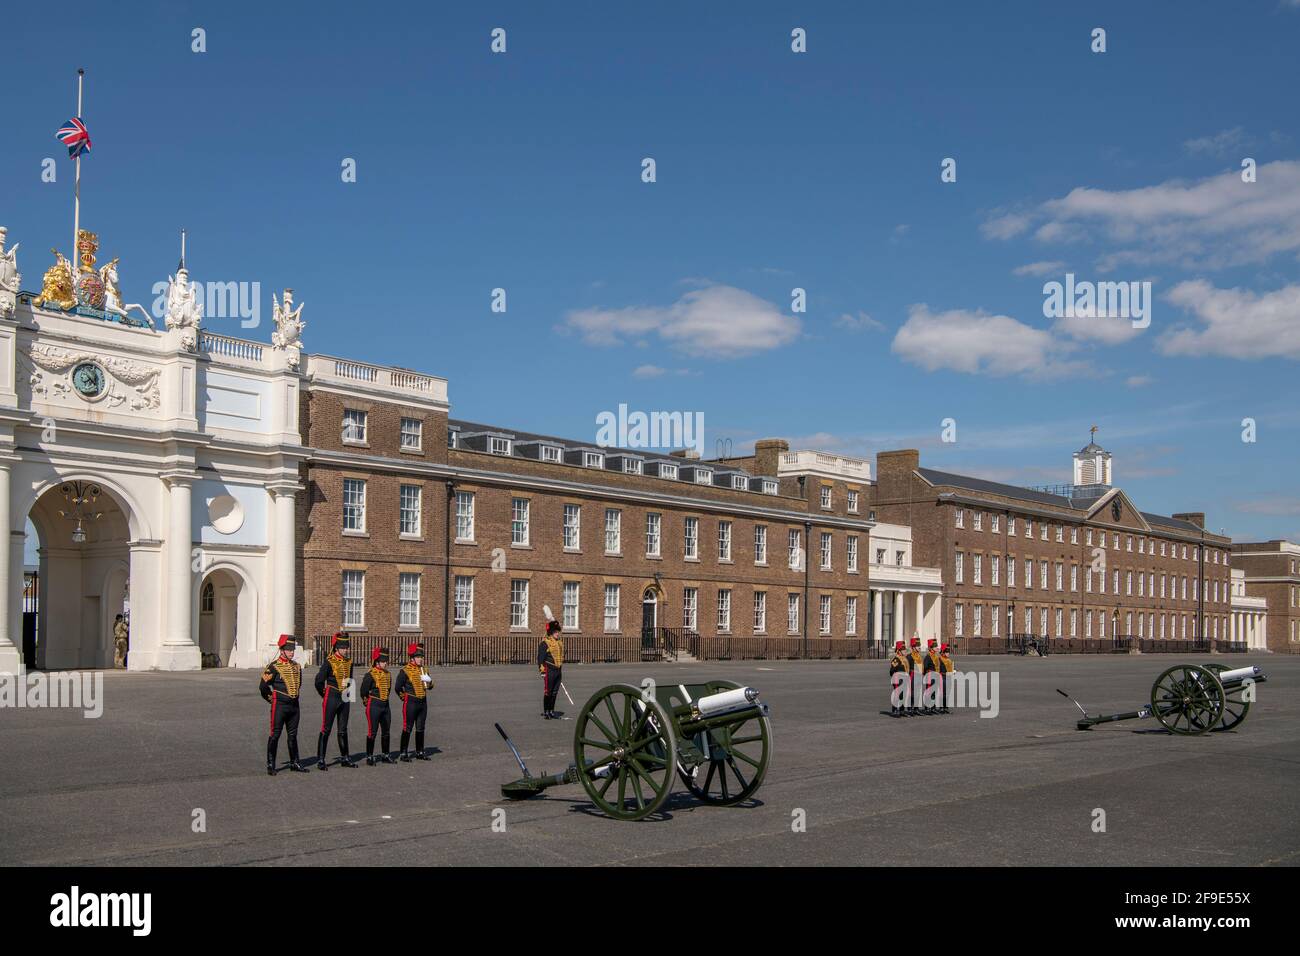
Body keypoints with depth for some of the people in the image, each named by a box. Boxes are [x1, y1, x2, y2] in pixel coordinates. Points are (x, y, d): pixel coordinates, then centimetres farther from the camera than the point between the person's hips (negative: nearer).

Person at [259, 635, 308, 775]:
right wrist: (271, 699, 4)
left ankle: (294, 763, 20)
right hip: (279, 706, -6)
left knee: (293, 735, 12)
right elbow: (263, 686, -6)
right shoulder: (274, 667, -11)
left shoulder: (296, 666, 9)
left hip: (294, 705, 6)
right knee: (275, 735, -2)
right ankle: (270, 765, 5)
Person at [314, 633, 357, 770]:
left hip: (345, 699, 6)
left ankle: (344, 758, 21)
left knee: (343, 730, 13)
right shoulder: (329, 662, -12)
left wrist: (347, 685, 13)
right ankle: (321, 760, -1)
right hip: (331, 698, -6)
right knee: (326, 729, -4)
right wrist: (325, 695, 0)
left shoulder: (348, 662, 8)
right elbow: (319, 681, -11)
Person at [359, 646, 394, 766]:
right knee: (372, 731, -4)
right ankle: (369, 757, 2)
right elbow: (363, 692, -7)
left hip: (385, 705, 7)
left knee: (386, 732, 12)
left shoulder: (388, 674, 9)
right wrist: (368, 701, 5)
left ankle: (385, 755, 23)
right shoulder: (370, 675, -12)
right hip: (374, 706, -7)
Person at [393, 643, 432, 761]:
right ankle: (403, 754, 1)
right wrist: (405, 697, 1)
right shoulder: (405, 671, -10)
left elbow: (430, 685, 18)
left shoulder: (424, 670, 10)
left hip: (423, 702, 6)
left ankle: (420, 752, 19)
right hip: (411, 703, -6)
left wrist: (429, 682, -4)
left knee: (420, 729, 11)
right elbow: (397, 688, -8)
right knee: (407, 728, -3)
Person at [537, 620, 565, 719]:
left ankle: (551, 711, 19)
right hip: (549, 671, -7)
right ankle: (546, 712, 2)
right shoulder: (545, 643, -10)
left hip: (558, 671, 7)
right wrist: (542, 671, -16)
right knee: (548, 692, -3)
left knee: (555, 692, 11)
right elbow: (540, 658, -12)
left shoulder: (559, 643, 13)